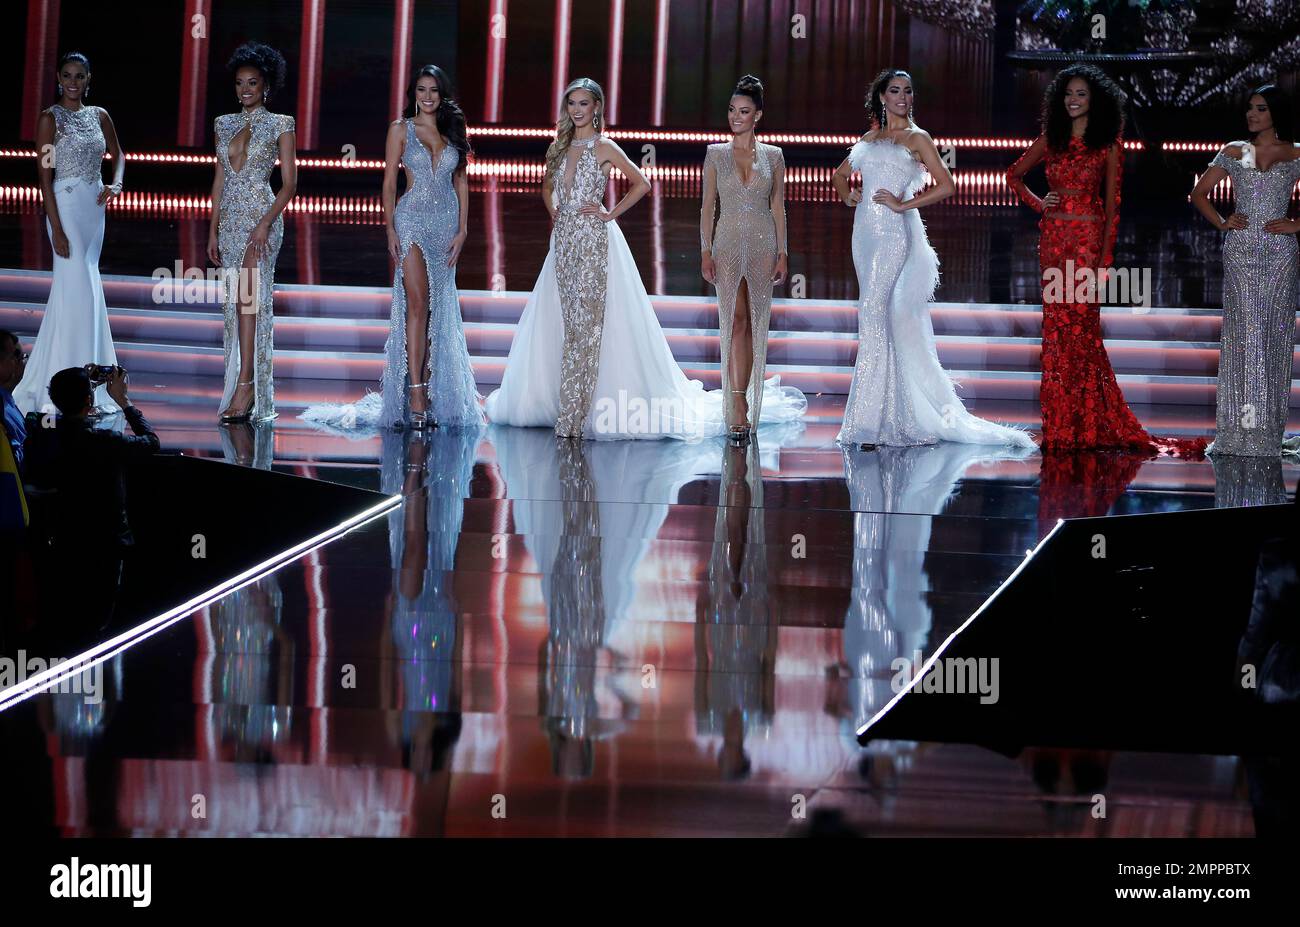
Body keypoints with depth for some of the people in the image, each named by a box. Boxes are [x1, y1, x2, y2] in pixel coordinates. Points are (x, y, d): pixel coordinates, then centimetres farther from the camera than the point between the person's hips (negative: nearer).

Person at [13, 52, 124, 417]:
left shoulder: (99, 115, 10)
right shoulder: (50, 119, -7)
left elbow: (117, 154, 24)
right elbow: (45, 175, -10)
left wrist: (116, 183, 2)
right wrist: (56, 229, -16)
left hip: (95, 207, 6)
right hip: (66, 206, -6)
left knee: (69, 290, 11)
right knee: (81, 290, -10)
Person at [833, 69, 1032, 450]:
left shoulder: (916, 139, 1)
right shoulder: (869, 139, 18)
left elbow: (946, 185, -7)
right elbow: (840, 173, 32)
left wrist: (904, 204, -10)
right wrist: (847, 197, 12)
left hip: (894, 232, -7)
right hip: (866, 231, 7)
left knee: (873, 312, -15)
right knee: (886, 319, 7)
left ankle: (867, 420, -15)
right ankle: (902, 414, 11)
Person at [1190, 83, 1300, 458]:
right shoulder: (1234, 152, 9)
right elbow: (1199, 193, 14)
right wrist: (1221, 222, 1)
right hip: (1241, 250, 0)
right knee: (1245, 329, -7)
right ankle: (1243, 425, -7)